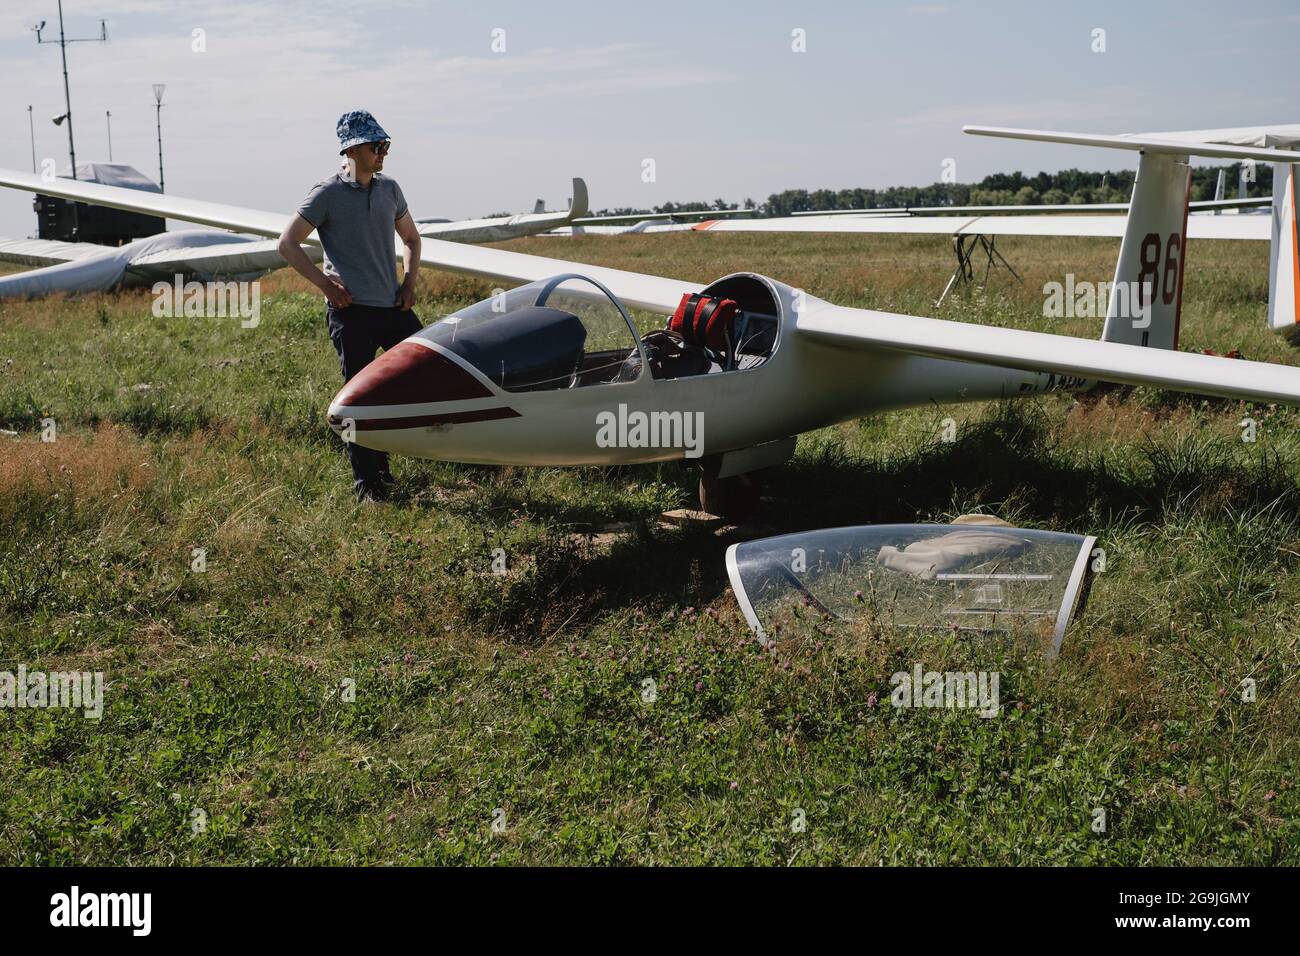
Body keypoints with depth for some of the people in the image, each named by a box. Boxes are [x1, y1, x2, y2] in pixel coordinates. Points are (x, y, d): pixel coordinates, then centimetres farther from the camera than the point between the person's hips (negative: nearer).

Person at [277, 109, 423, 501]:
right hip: (351, 310, -6)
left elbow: (410, 237, 25)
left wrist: (409, 282, 11)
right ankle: (368, 485, 9)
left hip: (393, 306, 6)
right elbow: (287, 243, -5)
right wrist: (324, 283, -9)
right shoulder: (327, 193, -6)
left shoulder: (389, 189, 11)